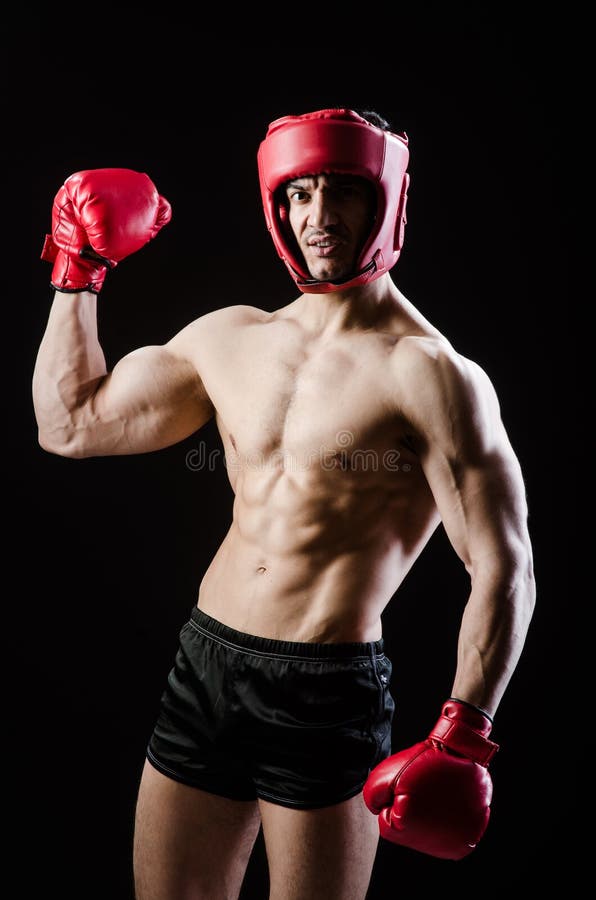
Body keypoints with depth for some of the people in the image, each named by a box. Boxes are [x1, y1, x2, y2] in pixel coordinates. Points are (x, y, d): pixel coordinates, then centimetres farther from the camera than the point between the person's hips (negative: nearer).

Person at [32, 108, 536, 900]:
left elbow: (504, 570, -13)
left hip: (328, 691, -5)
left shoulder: (428, 373, -12)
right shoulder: (227, 338, 6)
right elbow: (71, 424, 13)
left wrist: (462, 739, -20)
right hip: (204, 664, 6)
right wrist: (79, 270, 13)